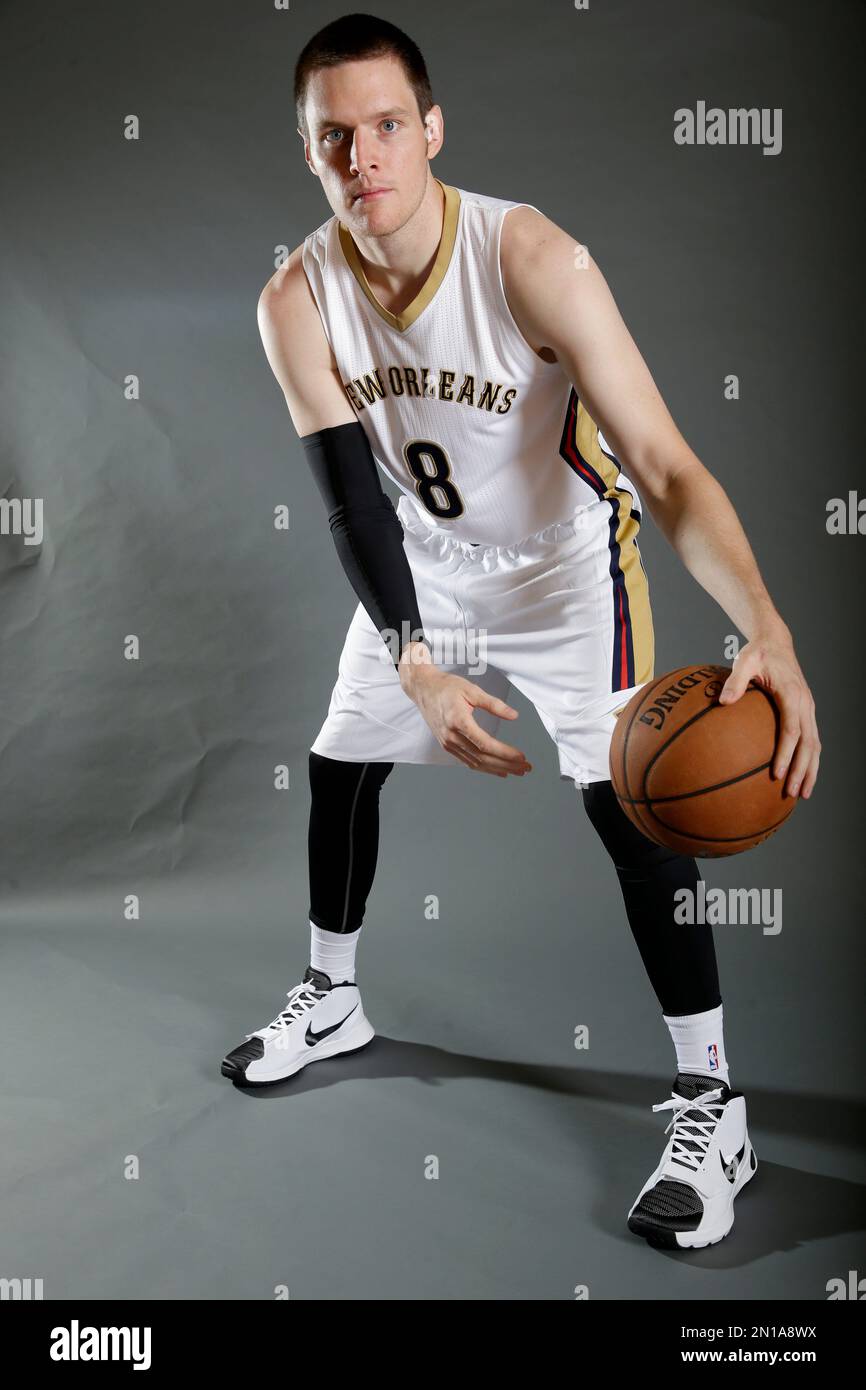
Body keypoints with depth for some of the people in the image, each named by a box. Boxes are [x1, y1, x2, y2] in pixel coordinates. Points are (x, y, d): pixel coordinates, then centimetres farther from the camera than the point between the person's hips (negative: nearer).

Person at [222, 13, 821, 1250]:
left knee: (632, 808, -16)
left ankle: (713, 1111, -1)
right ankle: (333, 1002, 39)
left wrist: (766, 628, -51)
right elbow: (354, 503, -20)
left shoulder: (534, 260, -29)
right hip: (424, 568, 5)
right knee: (339, 769, 12)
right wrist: (417, 667, -36)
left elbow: (665, 469, -35)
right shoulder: (297, 302, -17)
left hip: (565, 564, -4)